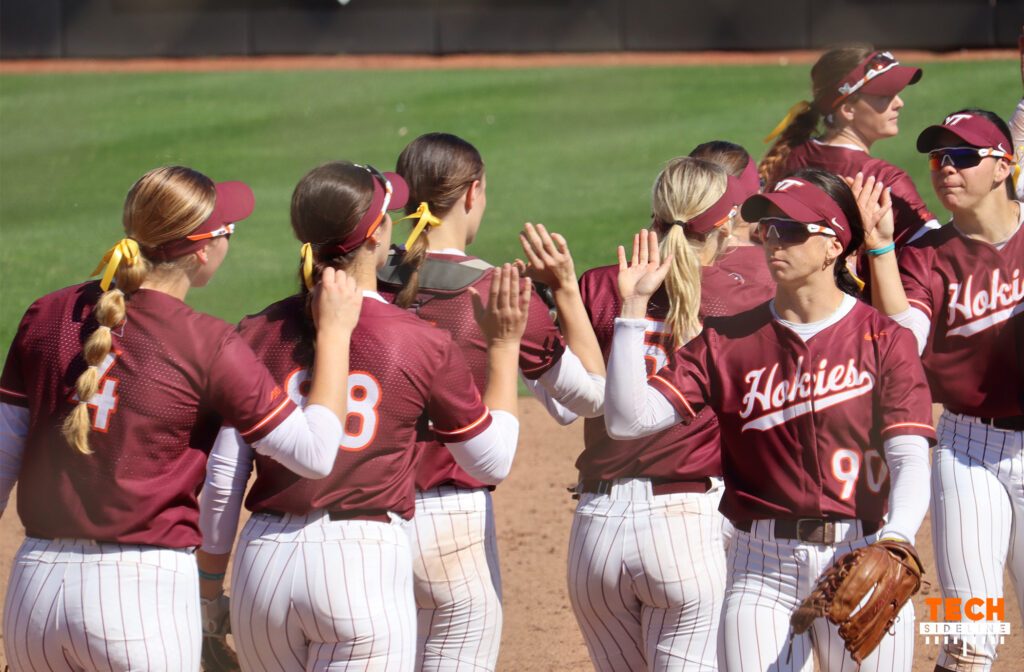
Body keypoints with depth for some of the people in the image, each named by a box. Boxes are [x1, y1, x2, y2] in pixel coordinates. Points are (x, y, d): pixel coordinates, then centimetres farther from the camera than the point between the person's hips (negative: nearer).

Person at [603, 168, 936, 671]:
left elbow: (910, 459, -11)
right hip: (762, 568, 1)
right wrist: (634, 307, -8)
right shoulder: (728, 341, 7)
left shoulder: (883, 339, 0)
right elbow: (628, 418, -2)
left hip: (859, 560, -1)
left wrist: (895, 541, -29)